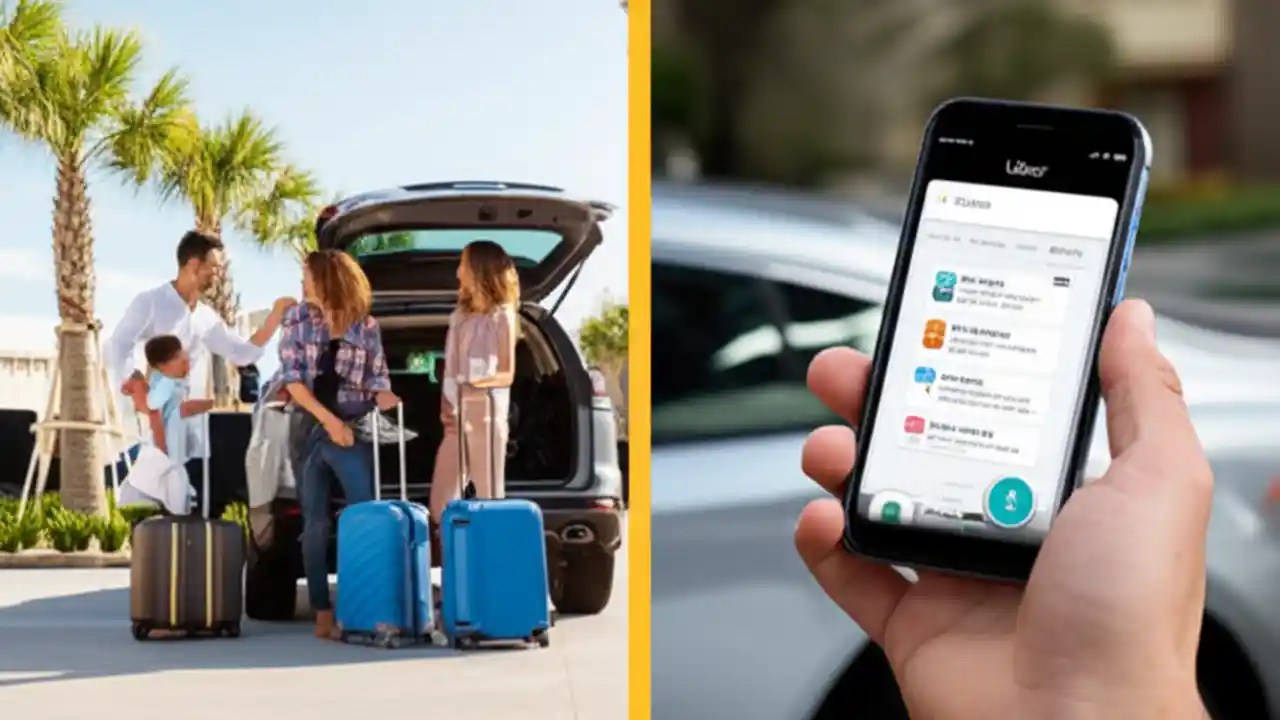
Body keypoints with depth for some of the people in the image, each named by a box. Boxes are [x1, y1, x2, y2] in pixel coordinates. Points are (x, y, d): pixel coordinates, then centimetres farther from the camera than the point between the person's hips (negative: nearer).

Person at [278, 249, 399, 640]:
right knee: (315, 523, 5)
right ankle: (322, 611, 9)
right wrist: (328, 420, -13)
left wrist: (385, 399, -21)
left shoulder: (366, 327, 1)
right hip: (309, 427, 1)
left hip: (352, 428, -1)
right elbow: (292, 378, -4)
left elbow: (377, 380, 3)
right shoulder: (297, 320, 2)